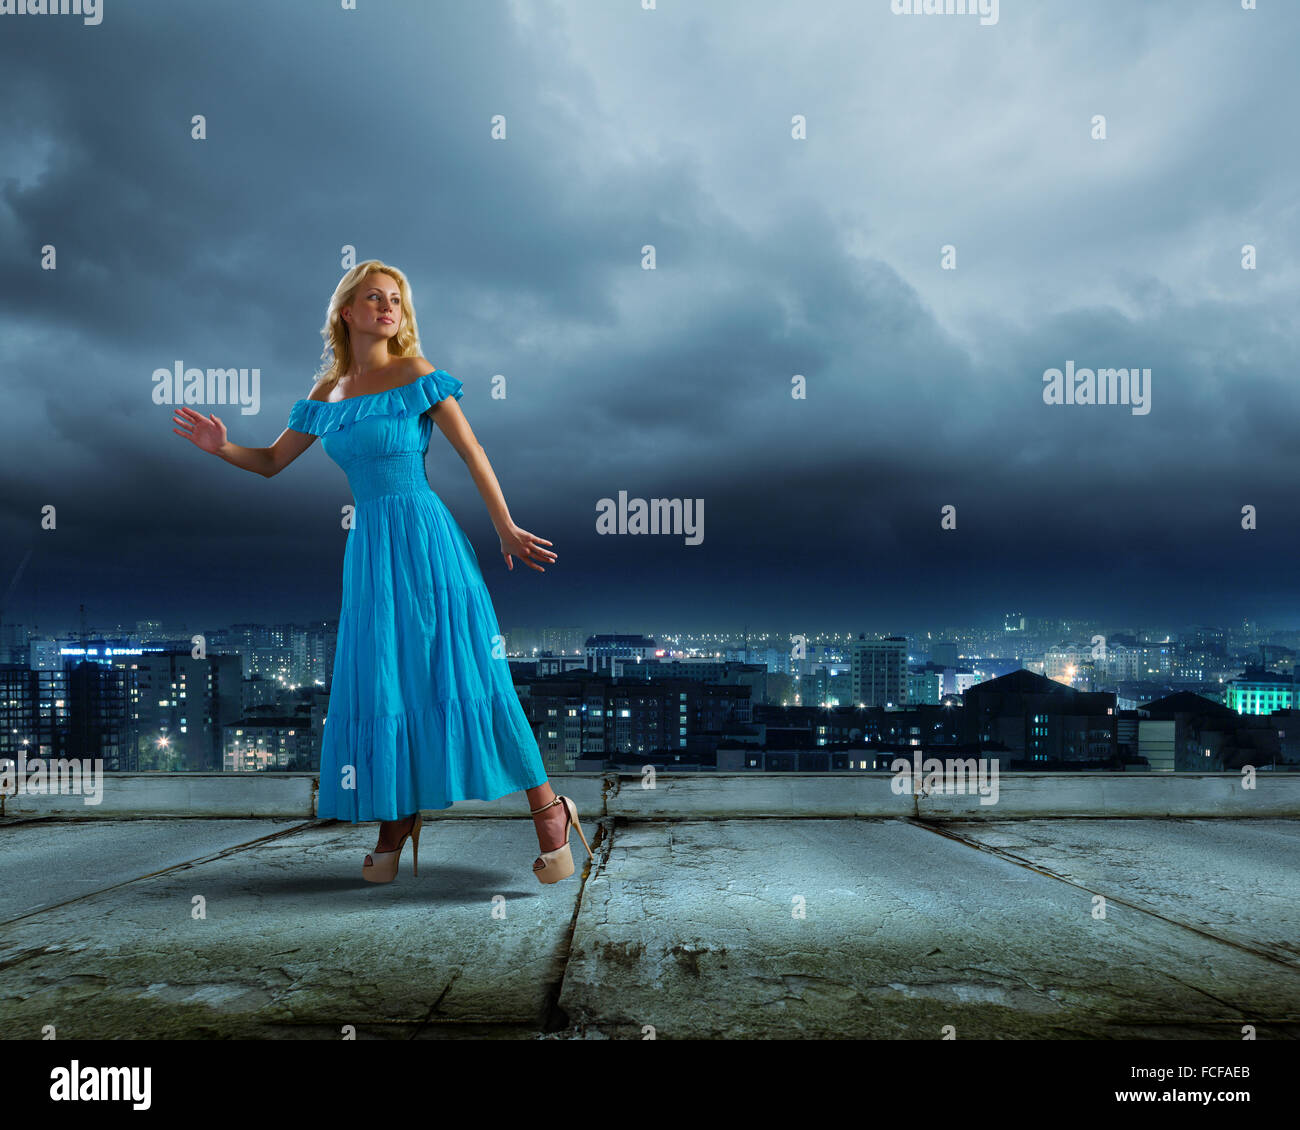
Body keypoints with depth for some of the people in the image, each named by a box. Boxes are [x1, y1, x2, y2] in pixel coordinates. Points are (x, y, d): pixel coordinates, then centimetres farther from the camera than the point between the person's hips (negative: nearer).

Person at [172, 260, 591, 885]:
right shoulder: (326, 396, 12)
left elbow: (472, 452, -1)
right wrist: (221, 446, 1)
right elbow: (271, 462, 20)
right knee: (379, 685, 6)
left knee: (457, 671, -5)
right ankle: (397, 820, 22)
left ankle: (548, 811, 6)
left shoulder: (416, 377, -1)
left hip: (425, 537, -4)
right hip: (368, 547, 5)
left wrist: (506, 528, -4)